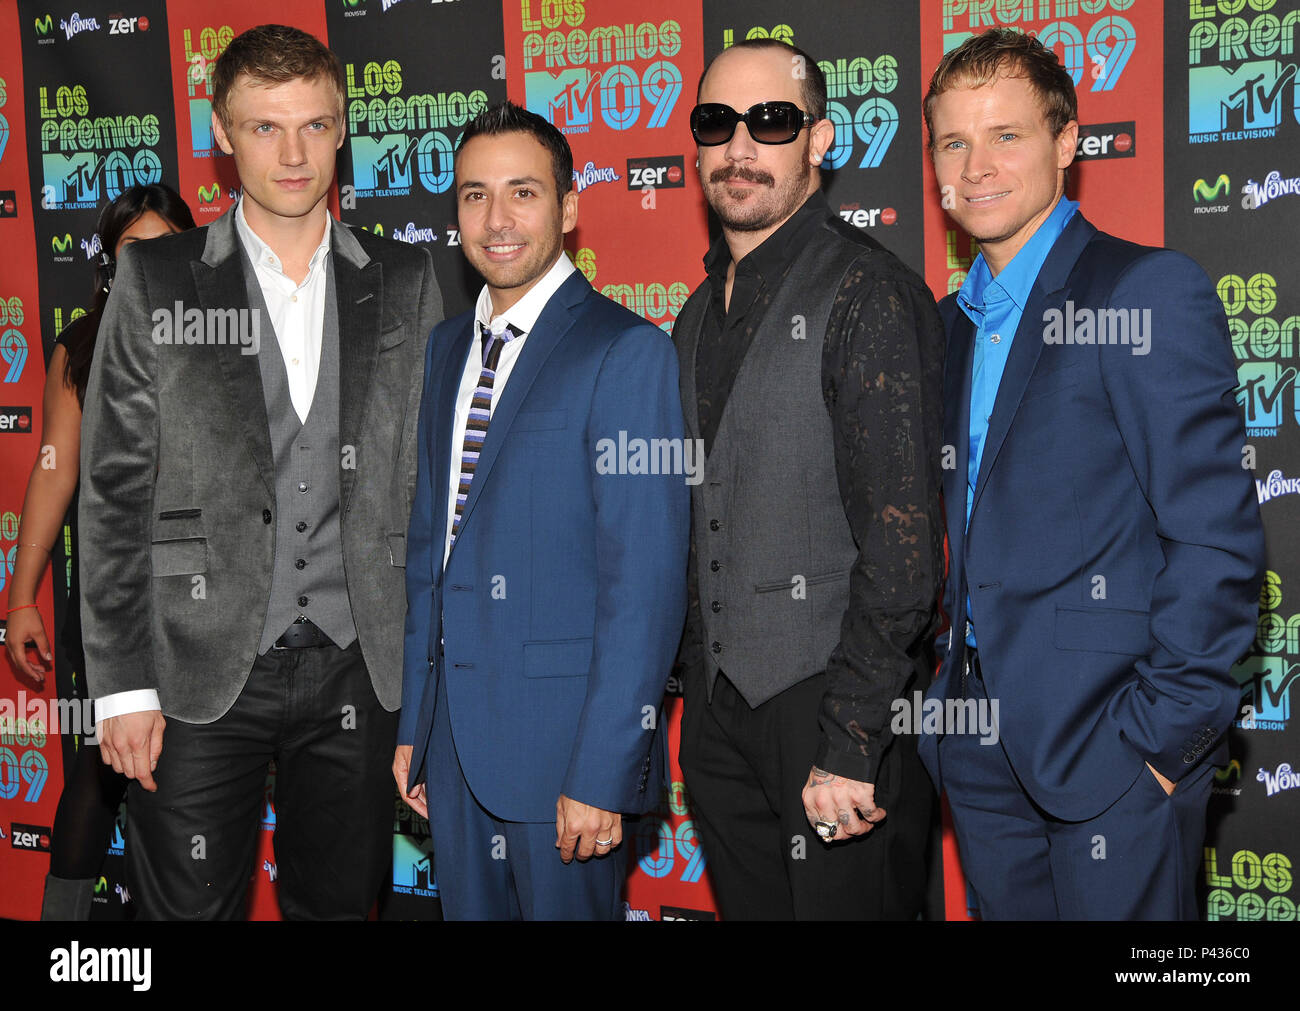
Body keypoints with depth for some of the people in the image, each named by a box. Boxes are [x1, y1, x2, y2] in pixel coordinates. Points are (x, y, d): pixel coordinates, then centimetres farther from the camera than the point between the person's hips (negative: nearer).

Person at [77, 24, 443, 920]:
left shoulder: (405, 282, 6)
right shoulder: (156, 281, 1)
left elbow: (432, 476, 8)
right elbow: (114, 492, 0)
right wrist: (122, 684, -5)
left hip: (359, 669, 2)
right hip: (201, 674, -1)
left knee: (341, 903, 14)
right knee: (190, 907, 5)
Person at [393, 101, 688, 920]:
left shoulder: (627, 352, -12)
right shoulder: (447, 348, 11)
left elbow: (645, 584, -16)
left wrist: (602, 775, -18)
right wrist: (414, 726, 12)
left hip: (563, 736, -6)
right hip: (456, 736, 7)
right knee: (468, 908, 17)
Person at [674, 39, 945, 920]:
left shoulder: (869, 293, -13)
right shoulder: (701, 314, 13)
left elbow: (903, 541, -19)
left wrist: (850, 744, -21)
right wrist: (693, 690, 11)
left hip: (833, 712, -7)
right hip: (718, 712, 7)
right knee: (750, 906, 16)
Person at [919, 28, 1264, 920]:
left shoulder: (1152, 291, -10)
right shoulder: (953, 322, 13)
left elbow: (1217, 535, -15)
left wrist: (1165, 735, -17)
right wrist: (951, 693, 8)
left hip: (1110, 744, -6)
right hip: (980, 751, 7)